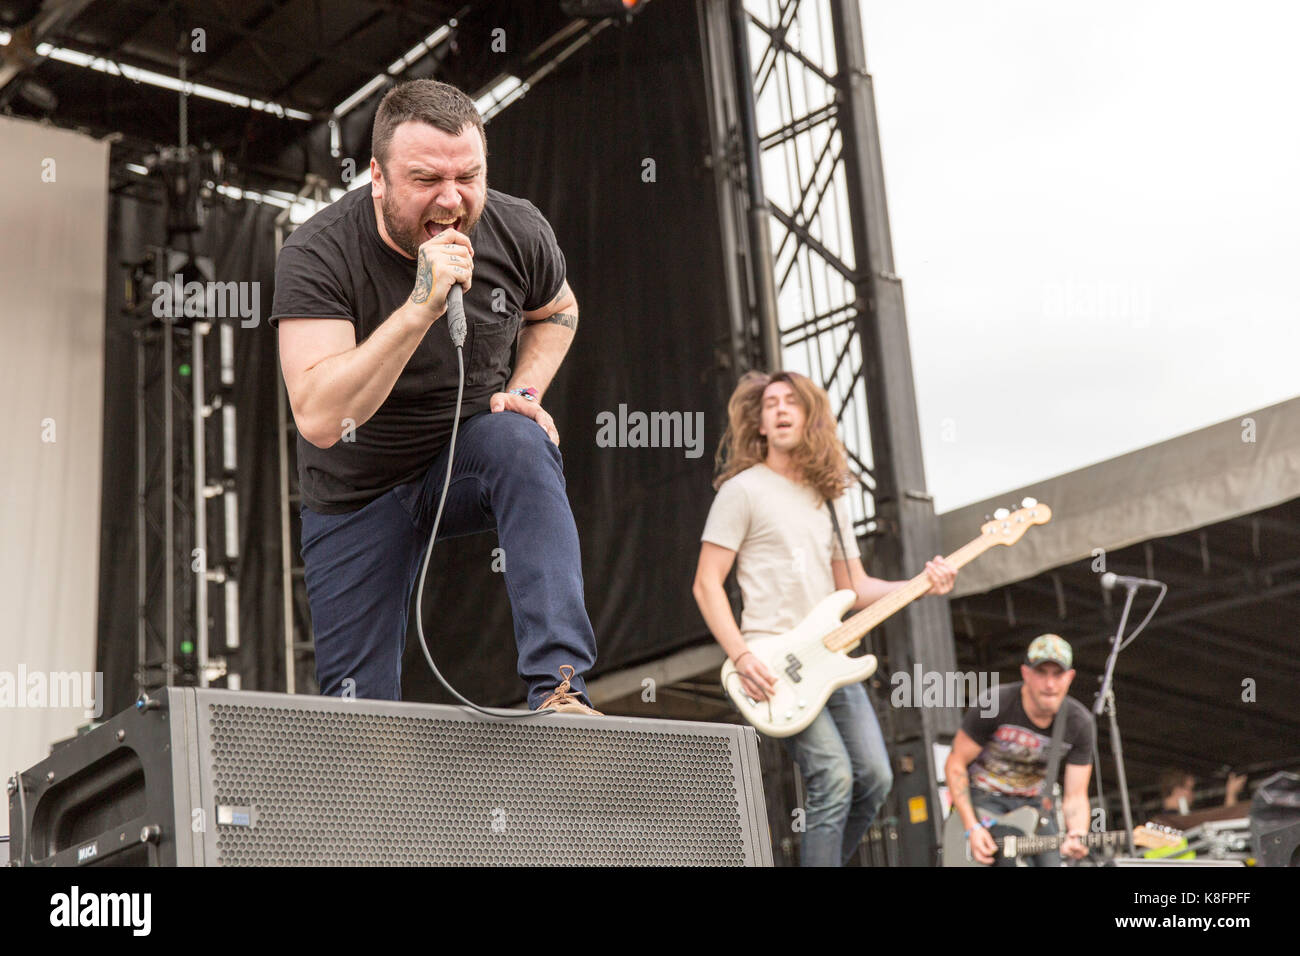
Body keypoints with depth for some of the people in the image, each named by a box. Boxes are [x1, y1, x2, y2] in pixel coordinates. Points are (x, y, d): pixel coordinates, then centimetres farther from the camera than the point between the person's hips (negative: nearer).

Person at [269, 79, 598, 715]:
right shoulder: (315, 255, -25)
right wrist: (420, 307, -44)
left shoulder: (518, 232, -13)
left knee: (520, 442, -34)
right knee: (356, 706, -2)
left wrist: (524, 392, -7)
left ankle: (560, 690, -36)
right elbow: (318, 418, -37)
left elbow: (555, 311, 12)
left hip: (471, 456, 1)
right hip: (359, 491, -1)